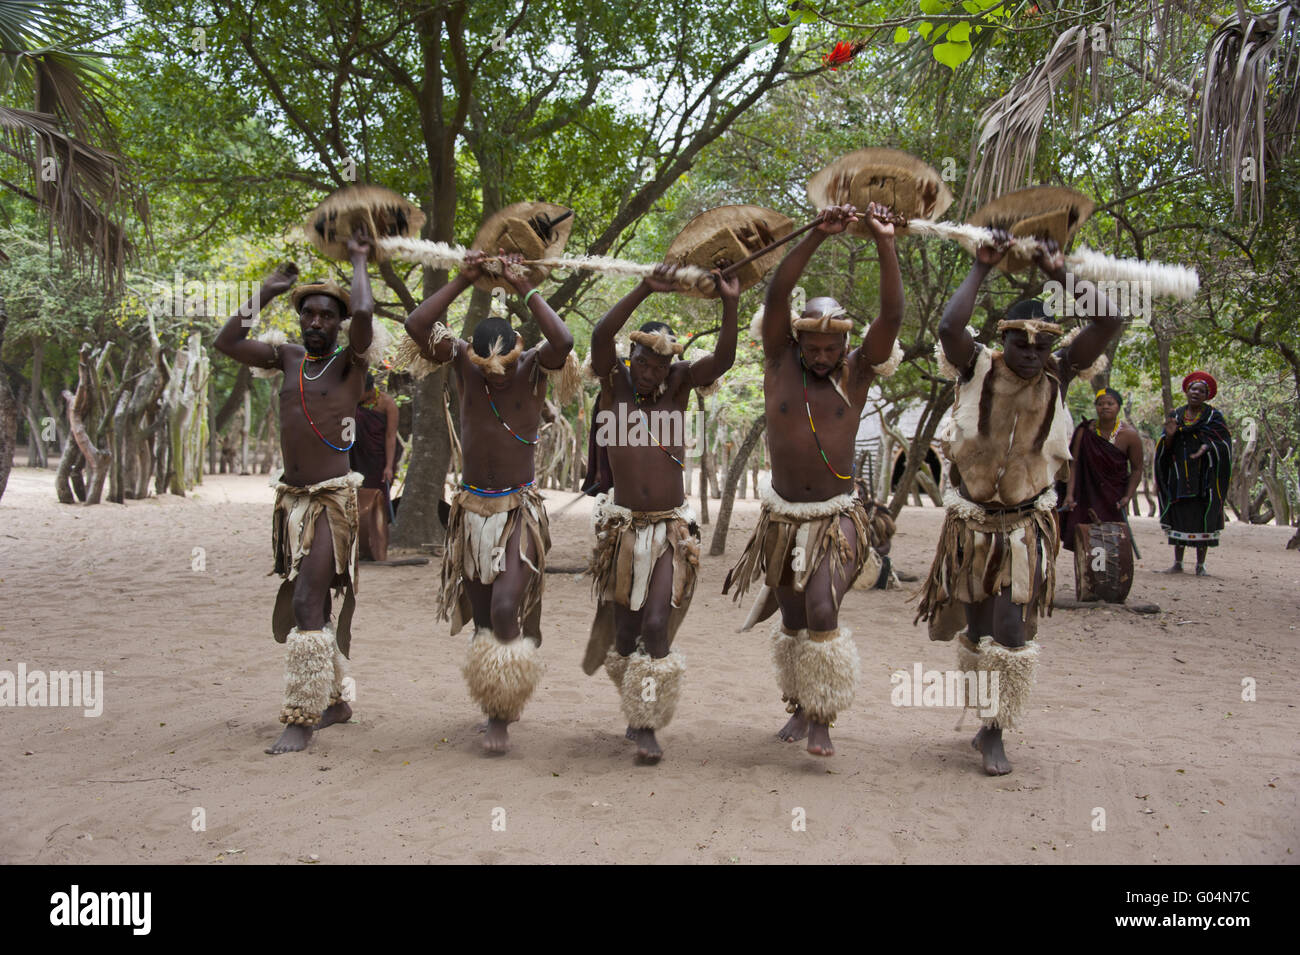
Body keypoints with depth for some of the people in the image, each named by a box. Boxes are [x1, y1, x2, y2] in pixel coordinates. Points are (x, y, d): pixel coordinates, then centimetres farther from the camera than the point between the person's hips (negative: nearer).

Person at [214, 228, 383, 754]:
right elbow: (227, 343, 6)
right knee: (308, 606, 13)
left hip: (333, 497, -7)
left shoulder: (350, 361, -6)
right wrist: (265, 293, 7)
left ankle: (301, 719, -11)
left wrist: (359, 260, -8)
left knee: (308, 604, -15)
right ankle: (336, 700, 26)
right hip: (292, 497, 7)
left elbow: (364, 314, -24)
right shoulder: (288, 357, 10)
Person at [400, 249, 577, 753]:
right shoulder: (463, 362, -2)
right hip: (472, 508, 3)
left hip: (519, 509, -3)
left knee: (506, 609, -16)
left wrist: (525, 288, -25)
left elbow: (563, 341, -30)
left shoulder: (534, 368, -8)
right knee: (482, 618, 10)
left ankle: (502, 716, -4)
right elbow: (416, 325, -15)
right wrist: (463, 280, -17)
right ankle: (495, 708, 25)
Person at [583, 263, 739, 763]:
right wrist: (644, 290, -29)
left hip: (671, 530, 0)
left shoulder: (678, 385, 3)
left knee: (656, 628, -9)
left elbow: (722, 358, -12)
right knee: (624, 632, 10)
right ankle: (634, 710, 30)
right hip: (624, 528, 0)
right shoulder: (615, 384, -1)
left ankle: (649, 725, 0)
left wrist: (730, 304, -26)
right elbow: (600, 337, -19)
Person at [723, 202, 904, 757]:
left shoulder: (856, 372, -3)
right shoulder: (780, 364, -4)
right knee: (792, 621, 13)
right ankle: (800, 707, 32)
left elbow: (892, 315, -17)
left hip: (837, 519, -2)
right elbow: (777, 295, -17)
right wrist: (817, 237, -27)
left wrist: (885, 243, -26)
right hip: (783, 519, 2)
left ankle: (823, 719, -4)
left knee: (822, 613, -18)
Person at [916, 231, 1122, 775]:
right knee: (976, 627, 12)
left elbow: (1109, 321, -15)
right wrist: (981, 269, -22)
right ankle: (986, 719, 33)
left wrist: (1061, 274, -15)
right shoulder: (978, 370, -8)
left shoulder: (1057, 374, -5)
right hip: (971, 522, 0)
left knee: (1011, 632, -6)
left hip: (1026, 525, 0)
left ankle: (995, 734, 7)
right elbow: (949, 327, -28)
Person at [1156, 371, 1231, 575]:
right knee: (1179, 518, 0)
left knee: (1202, 518, -4)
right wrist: (1170, 435, -13)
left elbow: (1223, 443, -3)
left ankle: (1200, 564, 3)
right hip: (1179, 476, 2)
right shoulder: (1176, 416, 11)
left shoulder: (1214, 416, 3)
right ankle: (1178, 563, 5)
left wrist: (1207, 447, -22)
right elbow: (1166, 449, 9)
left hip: (1203, 476, -2)